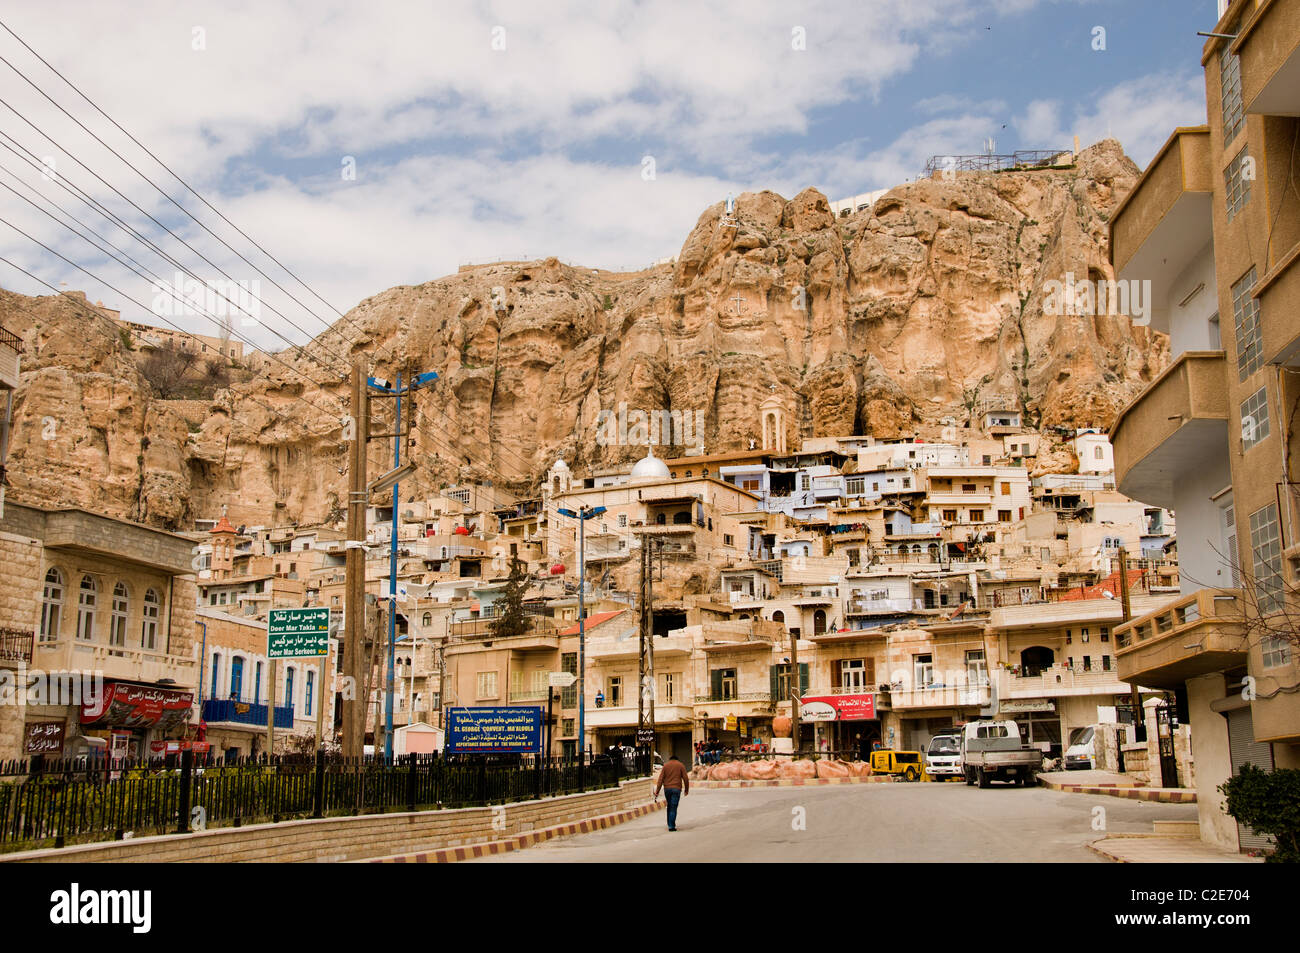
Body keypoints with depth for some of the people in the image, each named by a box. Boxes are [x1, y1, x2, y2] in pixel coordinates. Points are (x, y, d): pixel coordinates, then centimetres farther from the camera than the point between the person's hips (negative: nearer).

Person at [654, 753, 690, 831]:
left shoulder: (665, 765, 7)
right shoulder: (681, 765, 4)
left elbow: (661, 779, 0)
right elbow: (685, 778, -1)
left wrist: (657, 791, -2)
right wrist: (686, 789, 11)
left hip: (667, 789, 2)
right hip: (676, 789, -2)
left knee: (669, 806, 18)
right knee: (673, 807, -3)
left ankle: (670, 824, 23)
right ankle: (671, 826, -9)